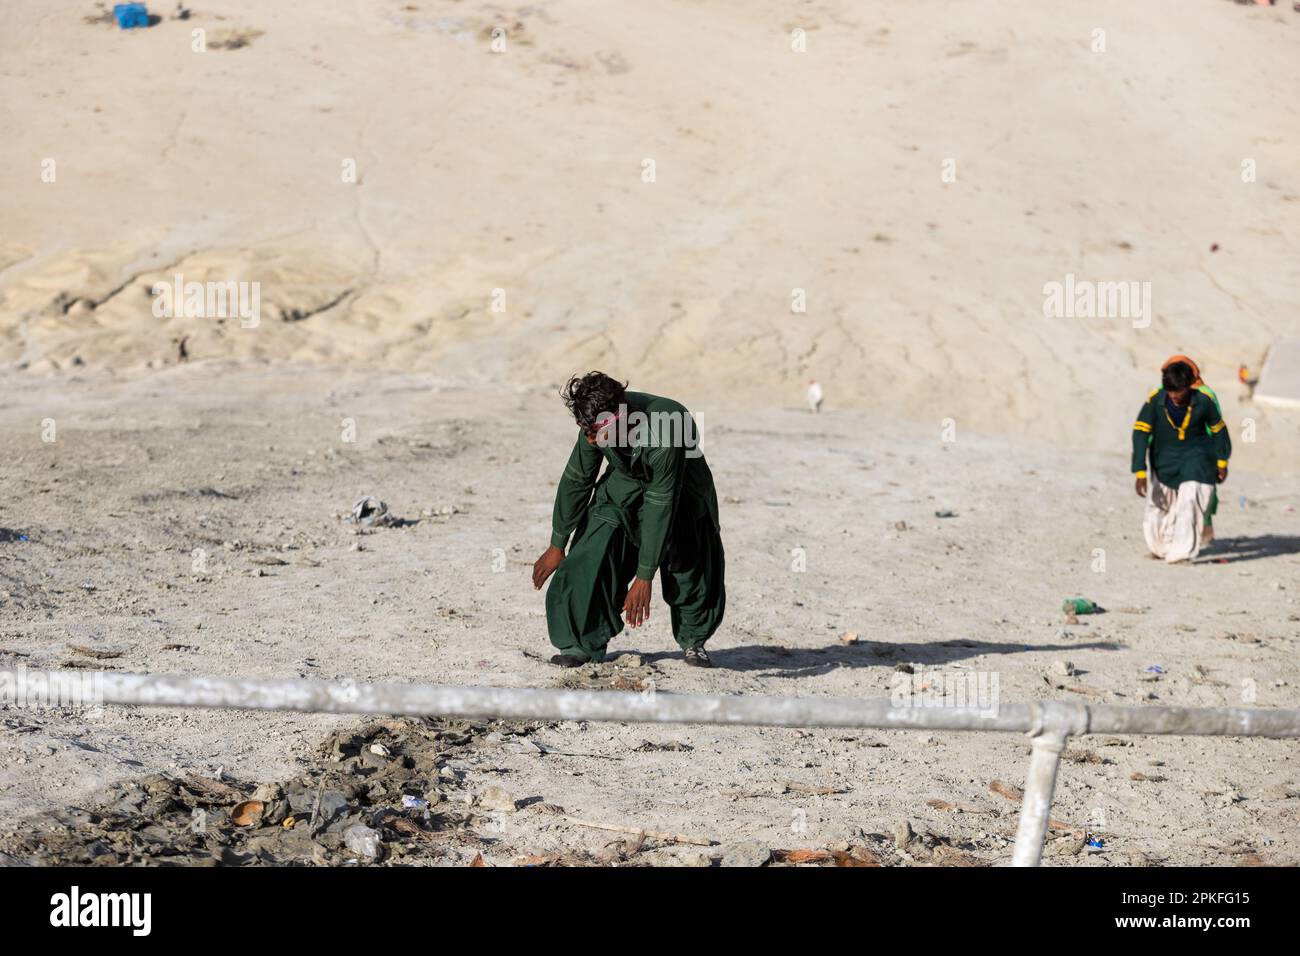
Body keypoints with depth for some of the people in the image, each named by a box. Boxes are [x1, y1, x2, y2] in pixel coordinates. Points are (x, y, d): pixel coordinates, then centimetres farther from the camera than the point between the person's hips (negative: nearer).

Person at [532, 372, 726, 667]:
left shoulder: (664, 430, -41)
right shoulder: (598, 423, -26)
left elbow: (660, 506, -34)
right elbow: (576, 480, -11)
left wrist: (645, 576, -30)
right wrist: (557, 545, -4)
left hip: (680, 490, -3)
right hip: (625, 485, 3)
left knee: (690, 568, -2)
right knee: (592, 554, -15)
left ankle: (693, 639, 25)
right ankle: (582, 643, -7)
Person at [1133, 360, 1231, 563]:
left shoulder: (1203, 401, -19)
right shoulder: (1155, 400, -23)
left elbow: (1218, 429, -1)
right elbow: (1140, 433, -22)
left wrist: (1222, 461, 11)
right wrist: (1140, 472, -27)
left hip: (1196, 456, -2)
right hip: (1165, 459, 2)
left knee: (1190, 500, -21)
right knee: (1160, 504, 11)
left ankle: (1183, 551, -18)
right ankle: (1163, 547, 35)